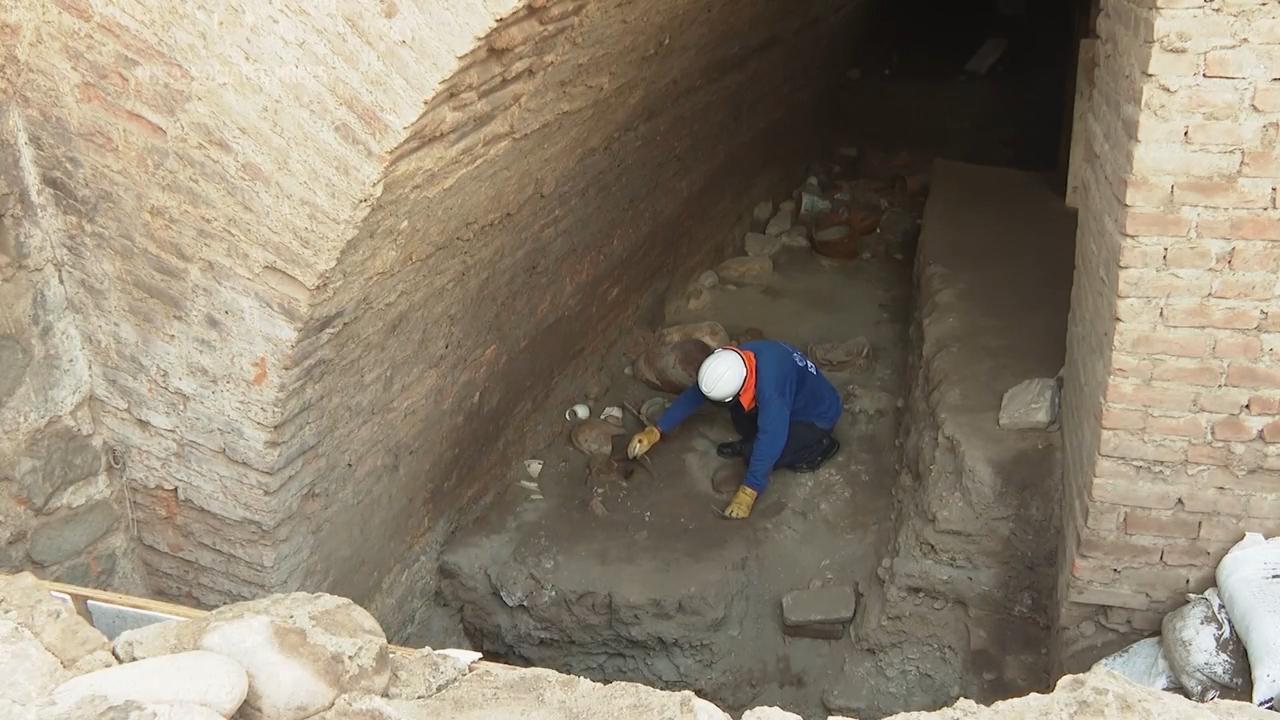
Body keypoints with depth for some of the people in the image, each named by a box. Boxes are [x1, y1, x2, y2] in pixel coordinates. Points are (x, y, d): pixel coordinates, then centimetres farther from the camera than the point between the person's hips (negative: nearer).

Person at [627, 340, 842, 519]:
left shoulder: (771, 388, -42)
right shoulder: (736, 360, -18)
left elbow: (769, 440, -38)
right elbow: (694, 394, -9)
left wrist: (748, 493, -33)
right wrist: (655, 431, -10)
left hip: (816, 416, -7)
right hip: (792, 401, 7)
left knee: (761, 449, -22)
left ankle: (818, 447, -2)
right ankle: (751, 442, 10)